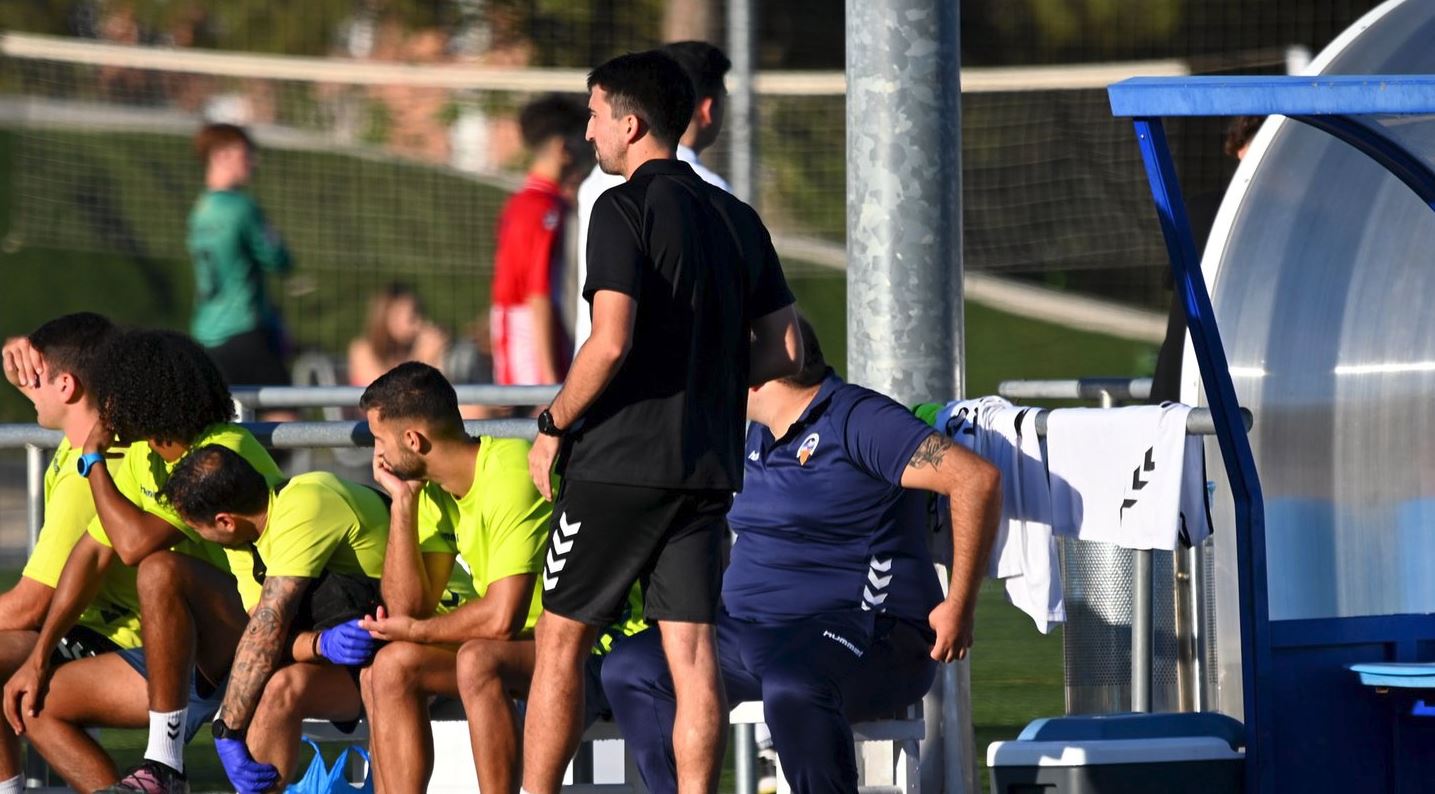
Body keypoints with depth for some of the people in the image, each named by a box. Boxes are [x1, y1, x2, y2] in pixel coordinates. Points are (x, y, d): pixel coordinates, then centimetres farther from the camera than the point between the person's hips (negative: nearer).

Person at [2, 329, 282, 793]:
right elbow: (92, 553, 12)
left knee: (161, 570, -36)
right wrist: (38, 660, 6)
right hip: (198, 661, 9)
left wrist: (94, 463, -12)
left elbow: (135, 542, -29)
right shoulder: (140, 456, 9)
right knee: (38, 703, 4)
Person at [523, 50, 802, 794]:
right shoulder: (737, 219, 12)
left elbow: (611, 342, -18)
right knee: (692, 651, 2)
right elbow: (783, 348, 12)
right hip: (708, 463, 6)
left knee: (560, 642, 4)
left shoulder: (625, 209, -9)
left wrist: (553, 426, -6)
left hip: (622, 461, -6)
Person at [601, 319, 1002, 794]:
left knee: (793, 690, -40)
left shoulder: (857, 420, -12)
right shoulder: (760, 436, 18)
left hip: (866, 633, -10)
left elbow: (977, 478, -21)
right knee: (631, 669, 3)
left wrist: (958, 607, -21)